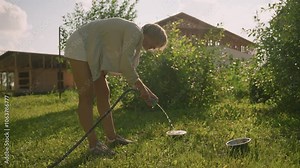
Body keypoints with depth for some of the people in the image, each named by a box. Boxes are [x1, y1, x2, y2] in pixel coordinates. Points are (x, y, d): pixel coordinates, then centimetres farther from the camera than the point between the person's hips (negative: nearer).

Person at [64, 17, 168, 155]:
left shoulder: (135, 38, 11)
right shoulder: (135, 32, -18)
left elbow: (129, 68, 13)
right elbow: (125, 65, -23)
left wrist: (144, 90, 9)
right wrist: (141, 87, -13)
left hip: (93, 52, 10)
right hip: (80, 46, -10)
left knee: (103, 93, 7)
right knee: (87, 96, -11)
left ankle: (111, 136, 13)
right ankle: (93, 144, -7)